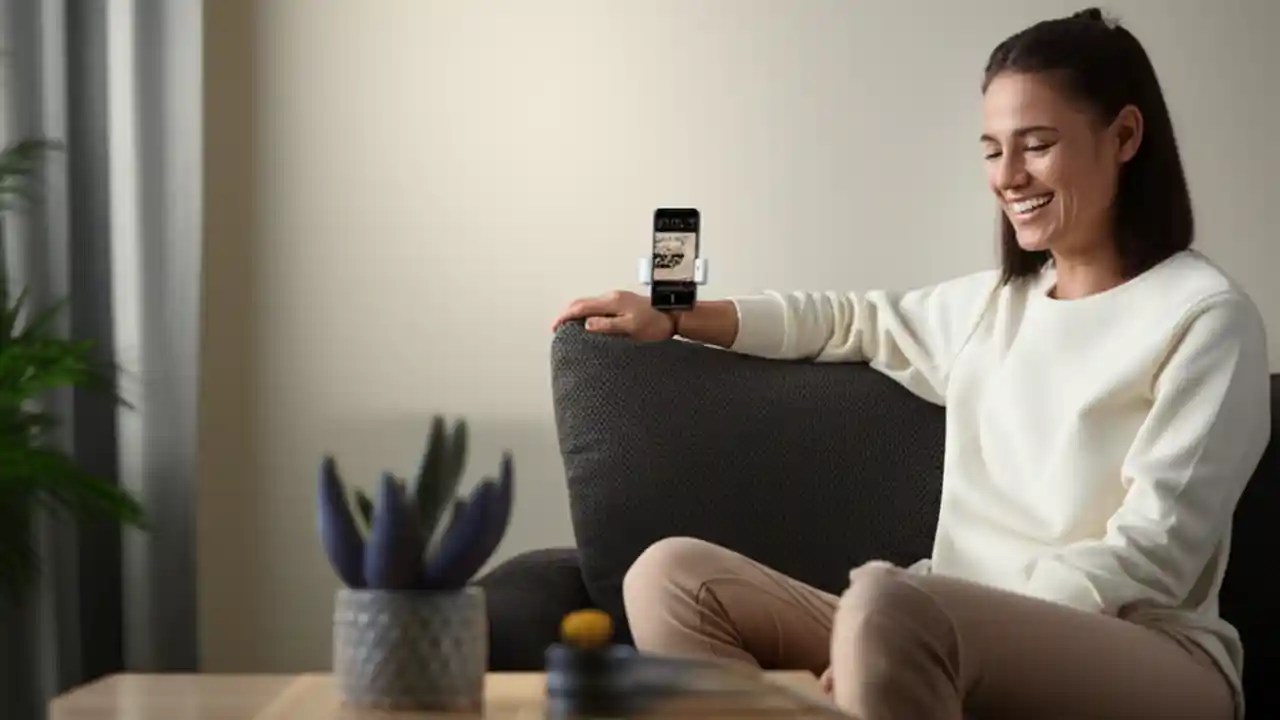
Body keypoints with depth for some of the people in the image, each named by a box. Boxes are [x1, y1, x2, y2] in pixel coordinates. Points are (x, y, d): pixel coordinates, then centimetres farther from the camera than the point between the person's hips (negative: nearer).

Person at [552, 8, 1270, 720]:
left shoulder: (1205, 317, -2)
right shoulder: (993, 301, 20)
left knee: (884, 599, -38)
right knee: (673, 575, -10)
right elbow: (860, 320, 38)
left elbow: (1150, 553, -12)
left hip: (1146, 659, -7)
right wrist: (676, 318, 27)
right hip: (978, 642, 7)